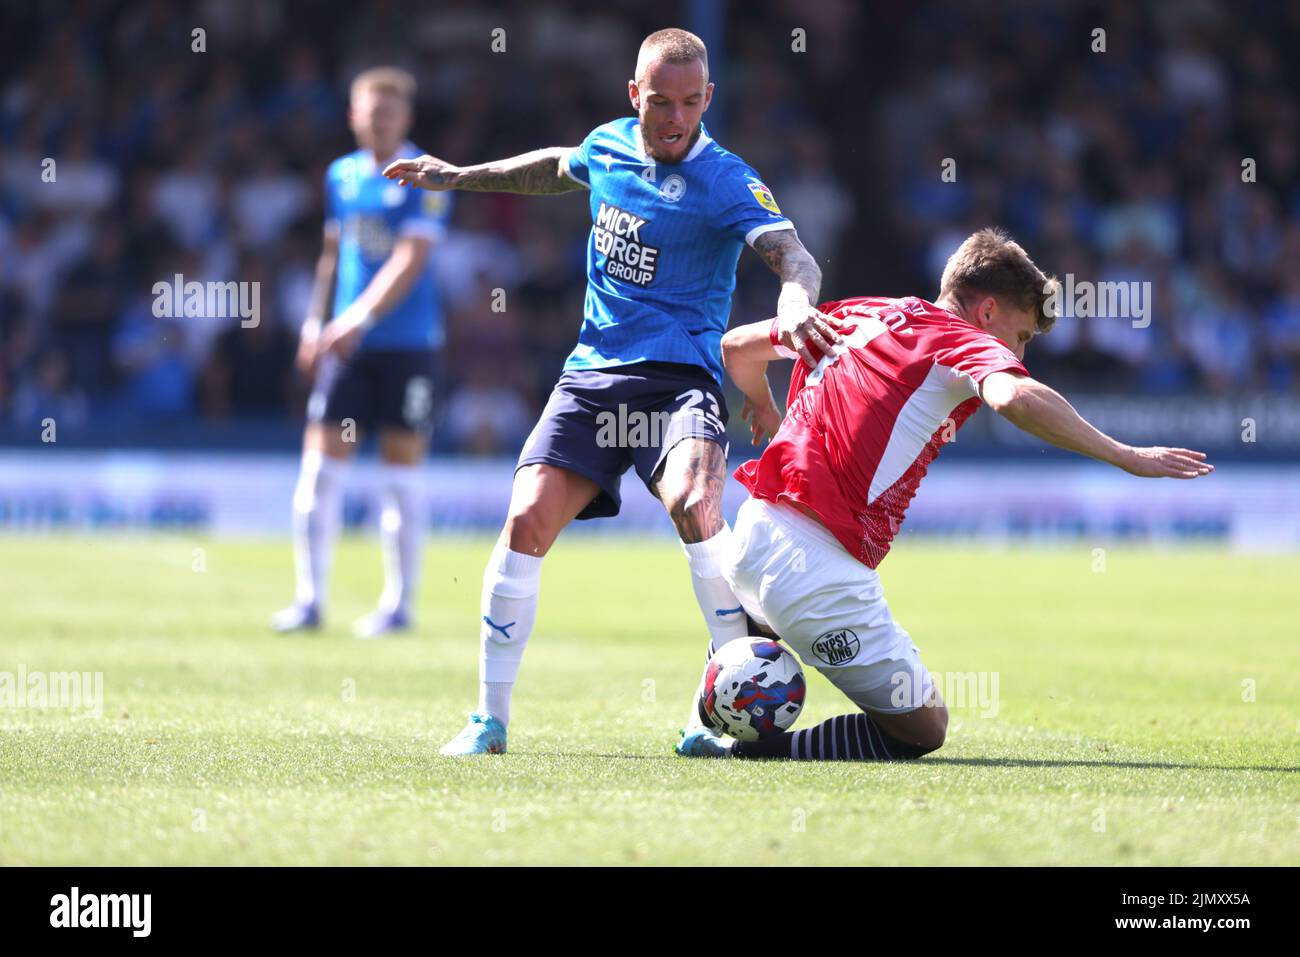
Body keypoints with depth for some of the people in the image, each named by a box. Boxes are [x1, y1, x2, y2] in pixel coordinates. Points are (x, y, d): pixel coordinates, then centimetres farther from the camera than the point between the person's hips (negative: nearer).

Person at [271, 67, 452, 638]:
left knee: (401, 477, -1)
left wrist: (359, 319, -23)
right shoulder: (342, 176, 11)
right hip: (346, 345, 5)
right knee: (318, 470, -2)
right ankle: (309, 599, 3)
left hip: (406, 344, -5)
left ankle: (397, 603, 8)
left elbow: (410, 260, -16)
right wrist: (316, 323, 15)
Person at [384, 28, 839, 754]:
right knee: (528, 520, -9)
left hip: (679, 376, -5)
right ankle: (491, 719, 3)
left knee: (694, 503, -32)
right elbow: (560, 168, 33)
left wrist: (795, 303, -47)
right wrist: (463, 178, 38)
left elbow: (794, 258, -24)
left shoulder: (726, 182, -10)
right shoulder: (609, 147, 8)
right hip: (593, 370, 5)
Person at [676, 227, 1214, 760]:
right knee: (923, 728, -1)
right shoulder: (965, 340, -4)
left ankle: (713, 728, 32)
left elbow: (737, 345, 32)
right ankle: (745, 751, -10)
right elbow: (1015, 397, -28)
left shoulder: (858, 314, 19)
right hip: (817, 564, -9)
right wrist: (1125, 456, -22)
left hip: (755, 531, 9)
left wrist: (766, 414, 53)